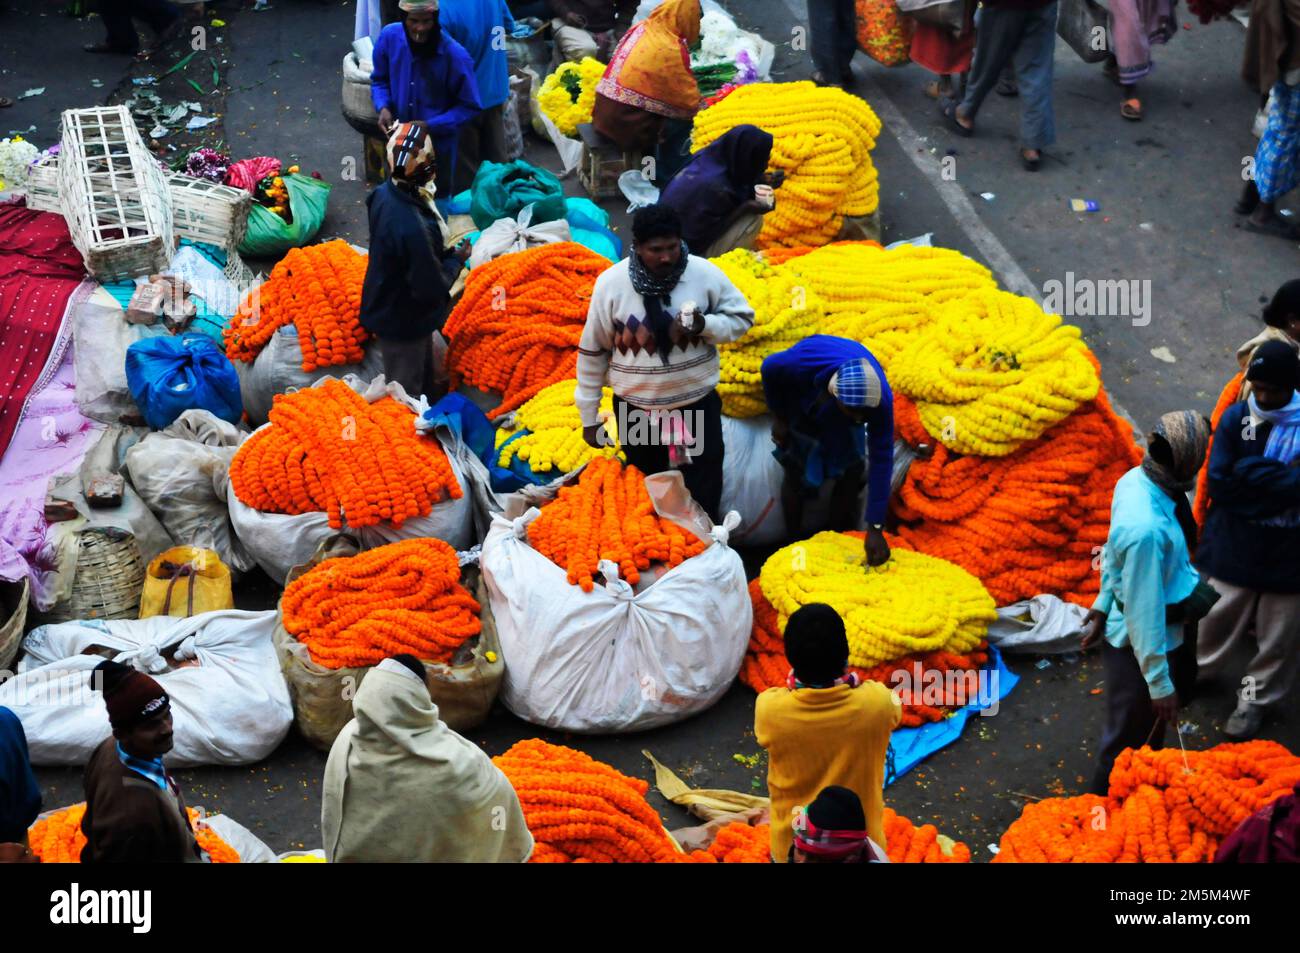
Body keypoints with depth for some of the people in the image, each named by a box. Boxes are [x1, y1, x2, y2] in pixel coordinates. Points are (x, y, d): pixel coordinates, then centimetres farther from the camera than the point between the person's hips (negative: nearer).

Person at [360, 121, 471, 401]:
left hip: (387, 306, 8)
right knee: (406, 396, 16)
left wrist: (443, 253, -2)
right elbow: (432, 289, -28)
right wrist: (456, 260, -13)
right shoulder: (412, 227, -39)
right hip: (404, 322, -8)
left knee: (425, 376, 31)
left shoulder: (384, 194, -12)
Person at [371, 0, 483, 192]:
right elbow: (379, 80, 4)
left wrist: (430, 126, -24)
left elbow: (469, 107, -16)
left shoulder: (455, 55, -26)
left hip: (439, 142, -4)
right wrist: (383, 107, -16)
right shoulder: (389, 36, -15)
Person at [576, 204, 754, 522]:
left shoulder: (705, 273, -14)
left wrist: (703, 325, -23)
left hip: (697, 404, 0)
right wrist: (589, 416, -1)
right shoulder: (610, 283, -15)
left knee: (704, 500, 8)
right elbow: (592, 351, -6)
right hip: (635, 410, 0)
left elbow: (741, 317, -1)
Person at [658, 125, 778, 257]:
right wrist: (745, 208, -21)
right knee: (753, 219, -14)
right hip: (692, 249, -9)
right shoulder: (712, 185, -31)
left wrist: (759, 181, 1)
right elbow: (705, 231, -20)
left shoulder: (710, 157, -7)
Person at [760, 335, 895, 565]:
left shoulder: (880, 399, -40)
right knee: (796, 472, -2)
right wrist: (778, 418, -10)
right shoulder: (801, 363, -45)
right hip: (800, 397, -1)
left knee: (852, 472, -5)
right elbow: (769, 368, -20)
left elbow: (881, 460, -35)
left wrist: (875, 528, -34)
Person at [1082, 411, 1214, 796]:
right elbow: (1144, 610, -30)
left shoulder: (1136, 479, -11)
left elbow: (1114, 551, 5)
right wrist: (1159, 683, -21)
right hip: (1142, 645, -9)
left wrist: (1103, 605, 18)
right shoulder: (1148, 529, -38)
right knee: (1131, 739, 14)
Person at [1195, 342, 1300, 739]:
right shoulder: (1236, 418, -7)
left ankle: (1257, 699, 34)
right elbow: (1218, 485, -12)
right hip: (1235, 546, 1)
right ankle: (1196, 670, 44)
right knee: (1217, 617, 18)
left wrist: (1250, 470, -20)